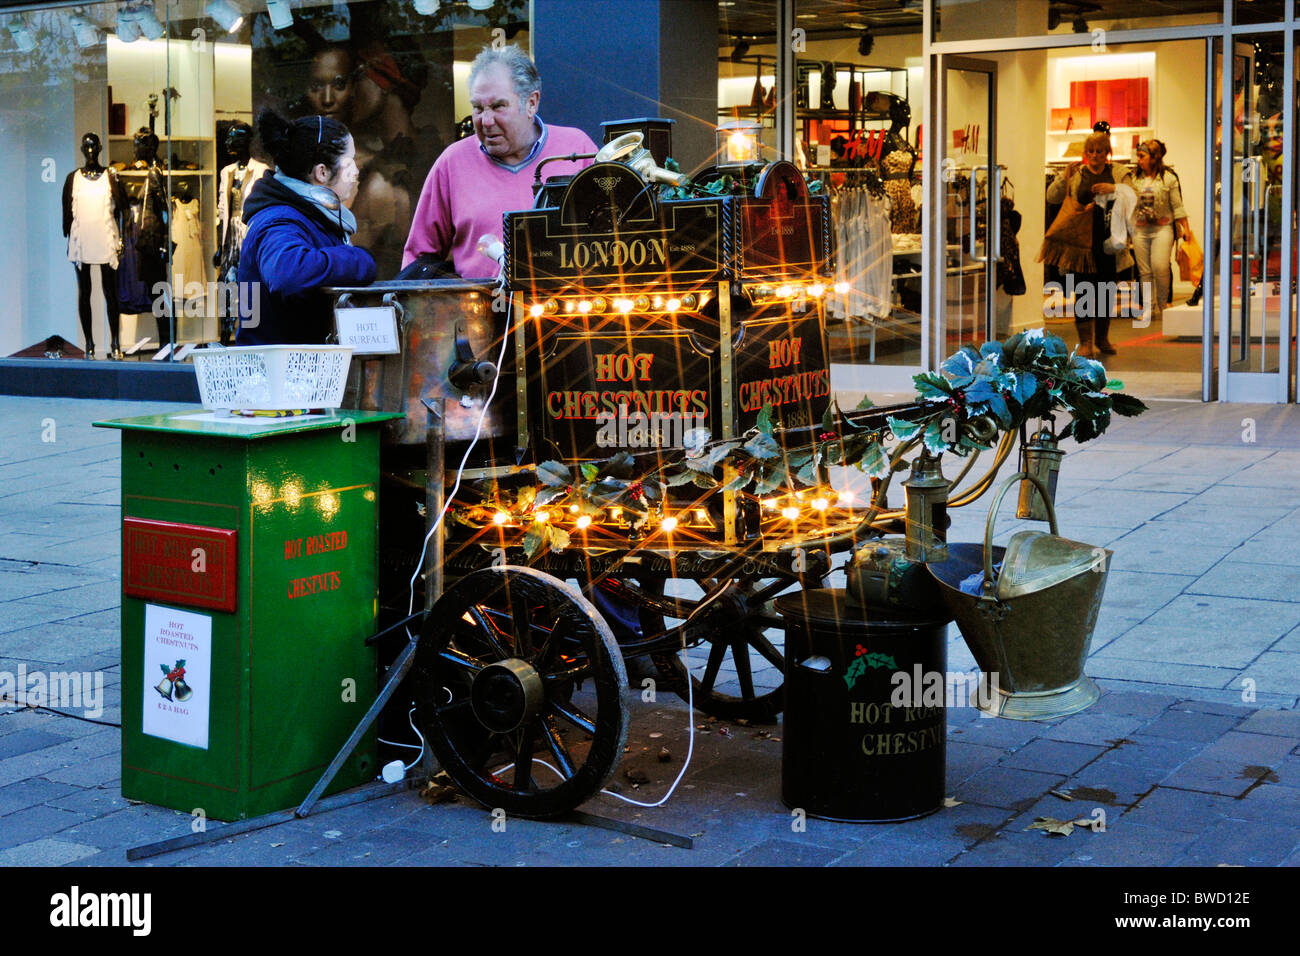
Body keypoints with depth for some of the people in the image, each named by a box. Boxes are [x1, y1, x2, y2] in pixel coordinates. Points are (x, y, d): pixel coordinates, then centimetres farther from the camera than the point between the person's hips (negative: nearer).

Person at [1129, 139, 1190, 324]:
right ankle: (1150, 308, 9)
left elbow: (1177, 206, 2)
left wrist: (1185, 228, 1)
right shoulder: (1136, 178, 8)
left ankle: (1163, 304, 4)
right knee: (1144, 271, 2)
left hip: (1162, 227, -4)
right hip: (1140, 229, 4)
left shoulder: (1168, 178, 0)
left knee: (1160, 267, -15)